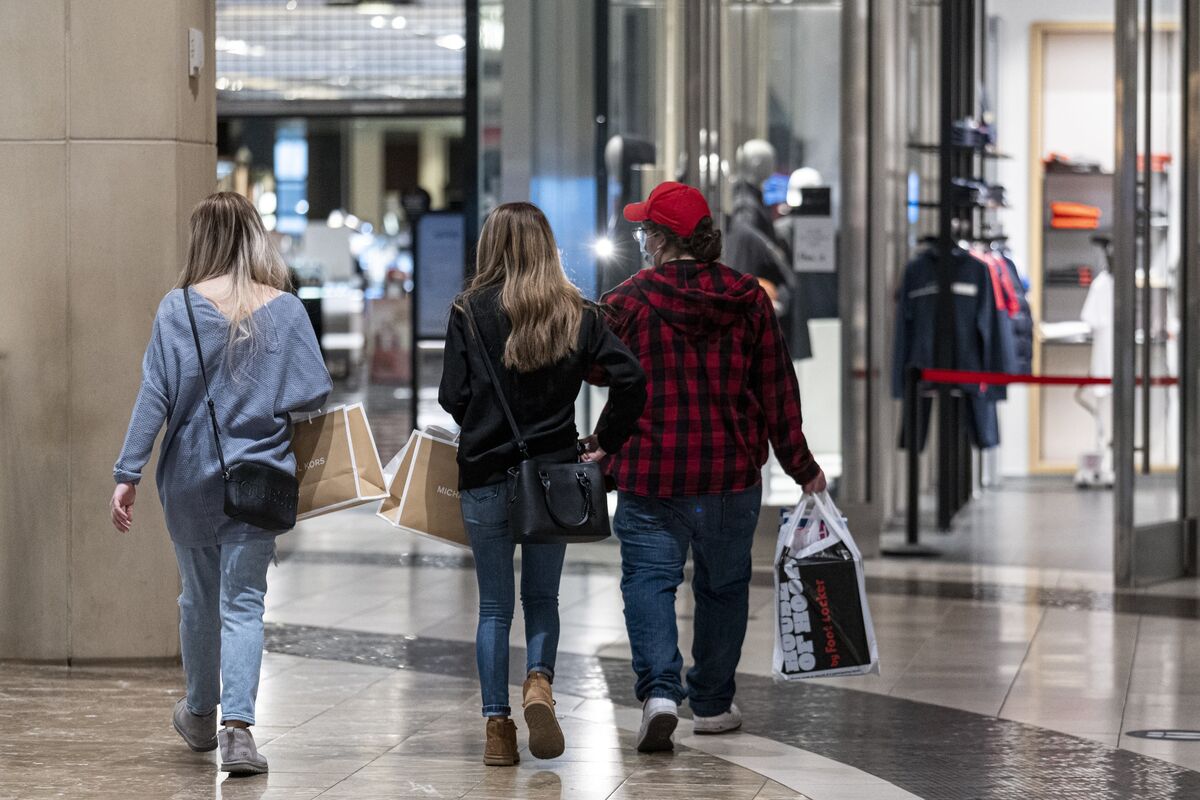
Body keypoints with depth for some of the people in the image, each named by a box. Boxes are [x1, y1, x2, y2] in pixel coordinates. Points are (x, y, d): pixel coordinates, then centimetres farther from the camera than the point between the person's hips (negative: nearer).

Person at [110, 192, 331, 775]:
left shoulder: (178, 308, -7)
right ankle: (237, 724, -17)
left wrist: (128, 475, -5)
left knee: (199, 597, 17)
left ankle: (200, 716, 35)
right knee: (243, 603, 0)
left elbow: (154, 397, -8)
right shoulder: (285, 310, -3)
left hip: (190, 477, 0)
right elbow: (316, 396, -2)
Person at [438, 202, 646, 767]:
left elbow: (452, 397, -7)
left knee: (494, 605, 9)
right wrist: (604, 442, 2)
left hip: (485, 476, -1)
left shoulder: (471, 312, -6)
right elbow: (629, 378, -9)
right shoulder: (577, 314, 0)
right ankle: (539, 681, -12)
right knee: (542, 597, 15)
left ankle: (497, 725, 5)